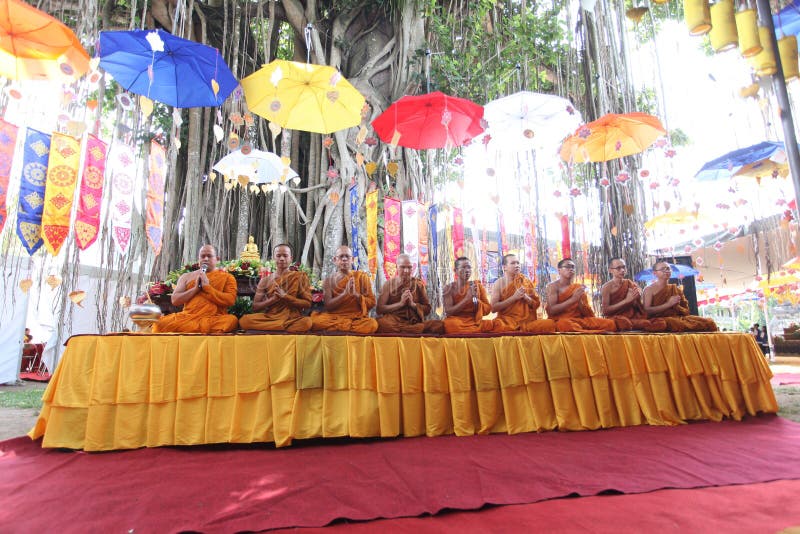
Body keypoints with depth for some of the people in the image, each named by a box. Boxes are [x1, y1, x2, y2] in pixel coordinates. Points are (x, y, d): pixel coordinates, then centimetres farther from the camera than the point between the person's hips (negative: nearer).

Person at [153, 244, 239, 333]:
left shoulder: (227, 277, 10)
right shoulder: (186, 276, 19)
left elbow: (230, 300, -5)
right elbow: (175, 300, 9)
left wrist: (207, 287, -8)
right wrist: (195, 288, -4)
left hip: (214, 319, -2)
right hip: (188, 317, 3)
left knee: (231, 320, -36)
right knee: (160, 324, -24)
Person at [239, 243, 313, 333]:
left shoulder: (300, 277, 5)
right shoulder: (265, 280, 10)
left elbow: (307, 303, 0)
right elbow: (255, 307, 6)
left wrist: (285, 296, -12)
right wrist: (273, 299, -11)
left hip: (292, 318, -2)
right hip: (269, 318, 2)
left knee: (306, 322, -36)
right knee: (244, 320, -27)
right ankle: (285, 327, -22)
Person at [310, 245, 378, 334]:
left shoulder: (361, 276, 7)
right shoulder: (328, 280, 8)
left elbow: (371, 303, 3)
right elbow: (328, 306, -4)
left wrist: (356, 294, -15)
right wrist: (345, 293, -18)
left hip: (357, 318, 0)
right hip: (334, 317, 1)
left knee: (372, 324, -34)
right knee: (314, 320, -30)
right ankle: (352, 326, -20)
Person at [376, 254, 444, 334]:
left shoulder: (418, 283, 11)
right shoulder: (389, 284, 8)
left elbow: (427, 309, 11)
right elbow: (379, 309, -1)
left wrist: (413, 304, -7)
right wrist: (400, 303, -10)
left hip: (415, 322, 1)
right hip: (393, 321, -1)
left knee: (439, 325, -28)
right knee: (380, 322, -38)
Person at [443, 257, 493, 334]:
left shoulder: (478, 285, 8)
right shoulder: (450, 287, 0)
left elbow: (488, 309, 7)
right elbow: (448, 311, -11)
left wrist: (476, 299, -11)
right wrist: (467, 299, -19)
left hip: (475, 321, 1)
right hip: (457, 321, 0)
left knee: (490, 324, -29)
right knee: (450, 324, -35)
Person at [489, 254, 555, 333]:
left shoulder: (527, 282, 10)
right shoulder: (499, 283, 1)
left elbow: (536, 305, 12)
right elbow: (494, 308, -7)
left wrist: (526, 297, -8)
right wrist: (514, 297, -13)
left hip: (527, 320, 3)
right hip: (507, 321, -3)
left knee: (550, 323, -25)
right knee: (497, 325, -38)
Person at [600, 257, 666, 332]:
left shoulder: (632, 285, 11)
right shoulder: (607, 287, -3)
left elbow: (642, 311, 14)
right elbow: (605, 311, -12)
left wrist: (637, 299, -9)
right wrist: (627, 300, -14)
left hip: (634, 318, 4)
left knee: (661, 323, -21)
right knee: (622, 322, -42)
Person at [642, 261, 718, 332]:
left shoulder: (676, 289, 18)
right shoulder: (649, 289, 2)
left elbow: (686, 311, 16)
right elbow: (646, 311, -11)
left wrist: (676, 306, -6)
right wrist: (669, 304, -12)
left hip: (678, 318, 5)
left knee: (709, 323, -17)